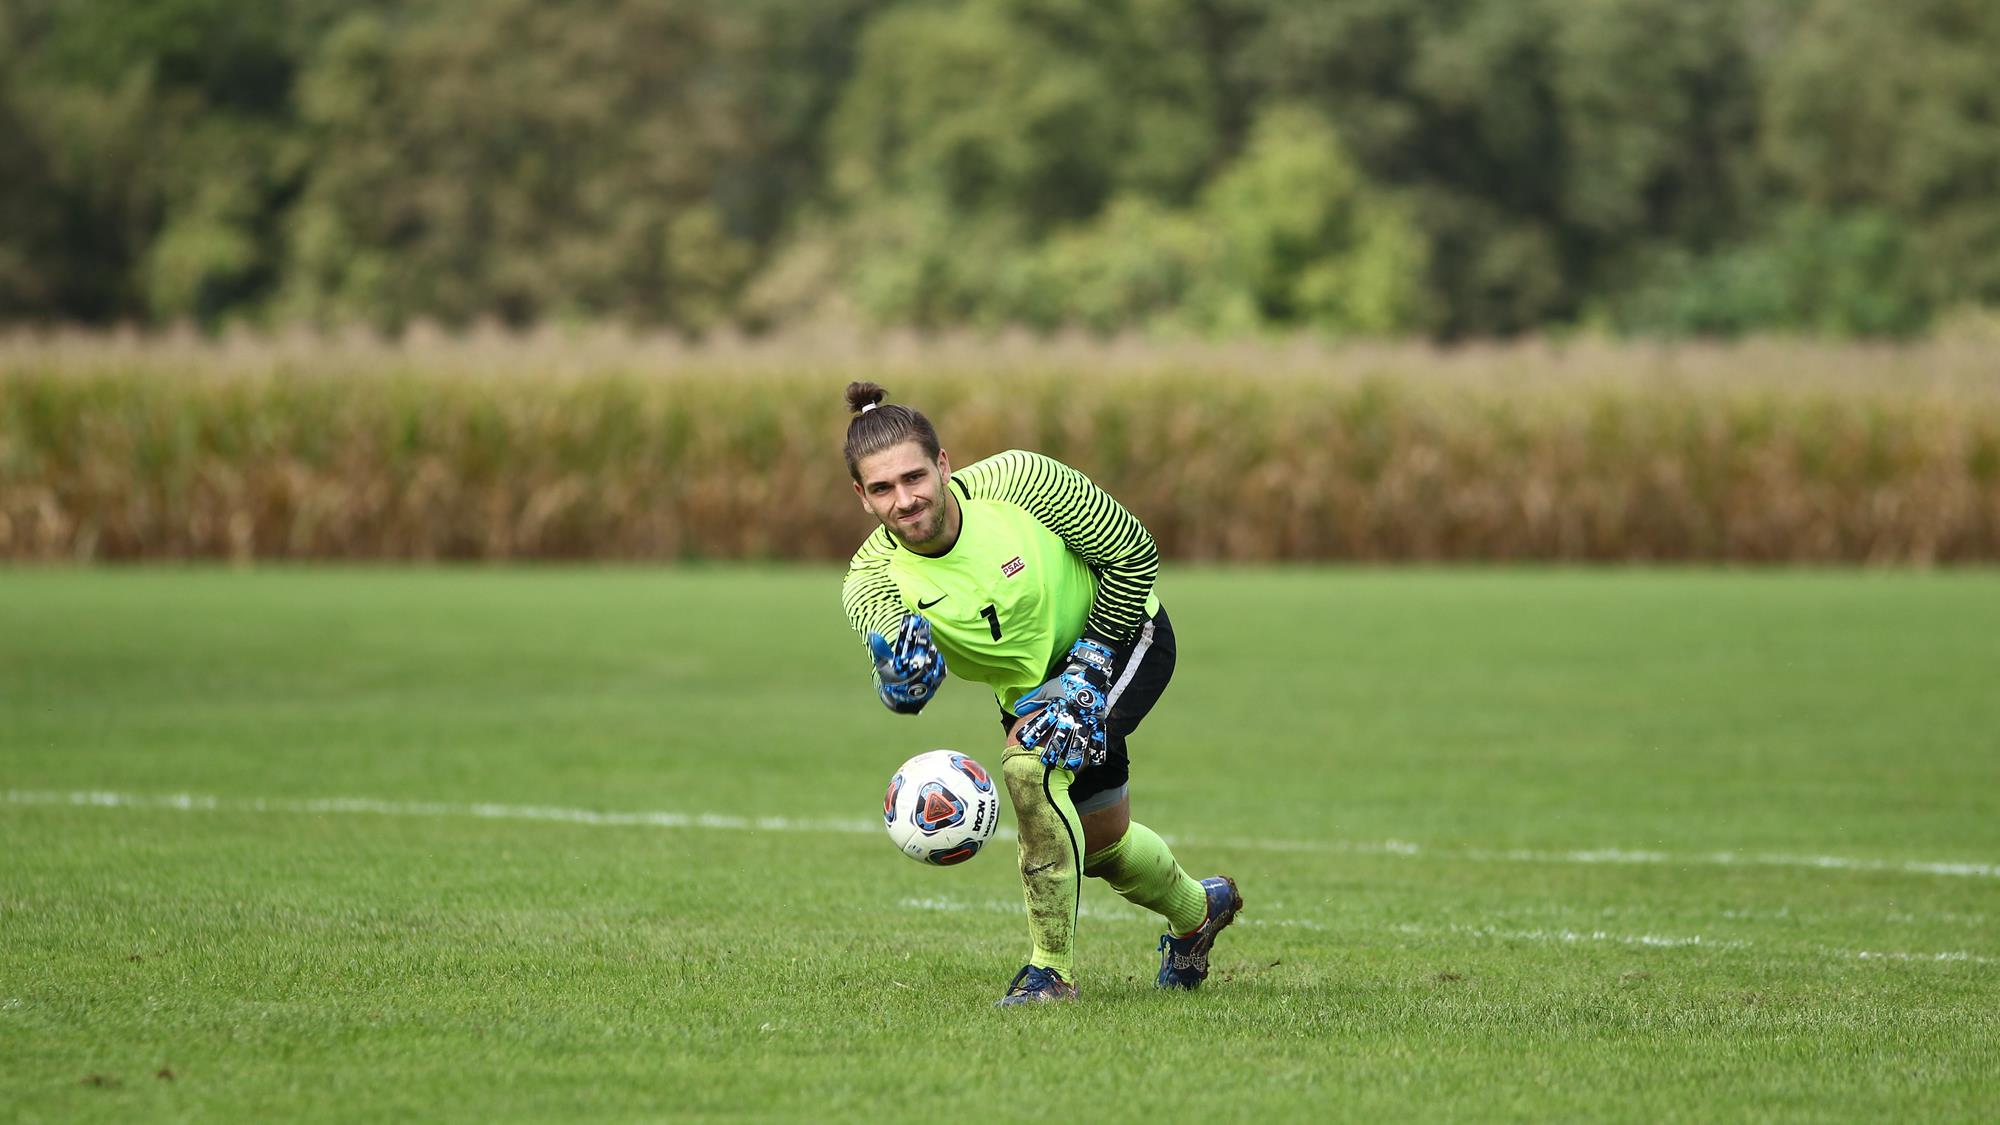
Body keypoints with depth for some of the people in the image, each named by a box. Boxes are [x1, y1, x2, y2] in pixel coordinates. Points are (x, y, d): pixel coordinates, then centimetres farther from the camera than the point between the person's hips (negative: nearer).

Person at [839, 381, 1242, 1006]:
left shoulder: (1016, 480, -29)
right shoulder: (873, 579, -24)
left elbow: (1133, 552, -17)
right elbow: (904, 691, -41)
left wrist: (1091, 660, -20)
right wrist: (902, 675, -64)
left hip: (1125, 635, -5)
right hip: (1028, 689, 5)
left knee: (1028, 760, -29)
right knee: (1102, 842, 17)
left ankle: (1053, 970, -19)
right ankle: (1198, 909, 51)